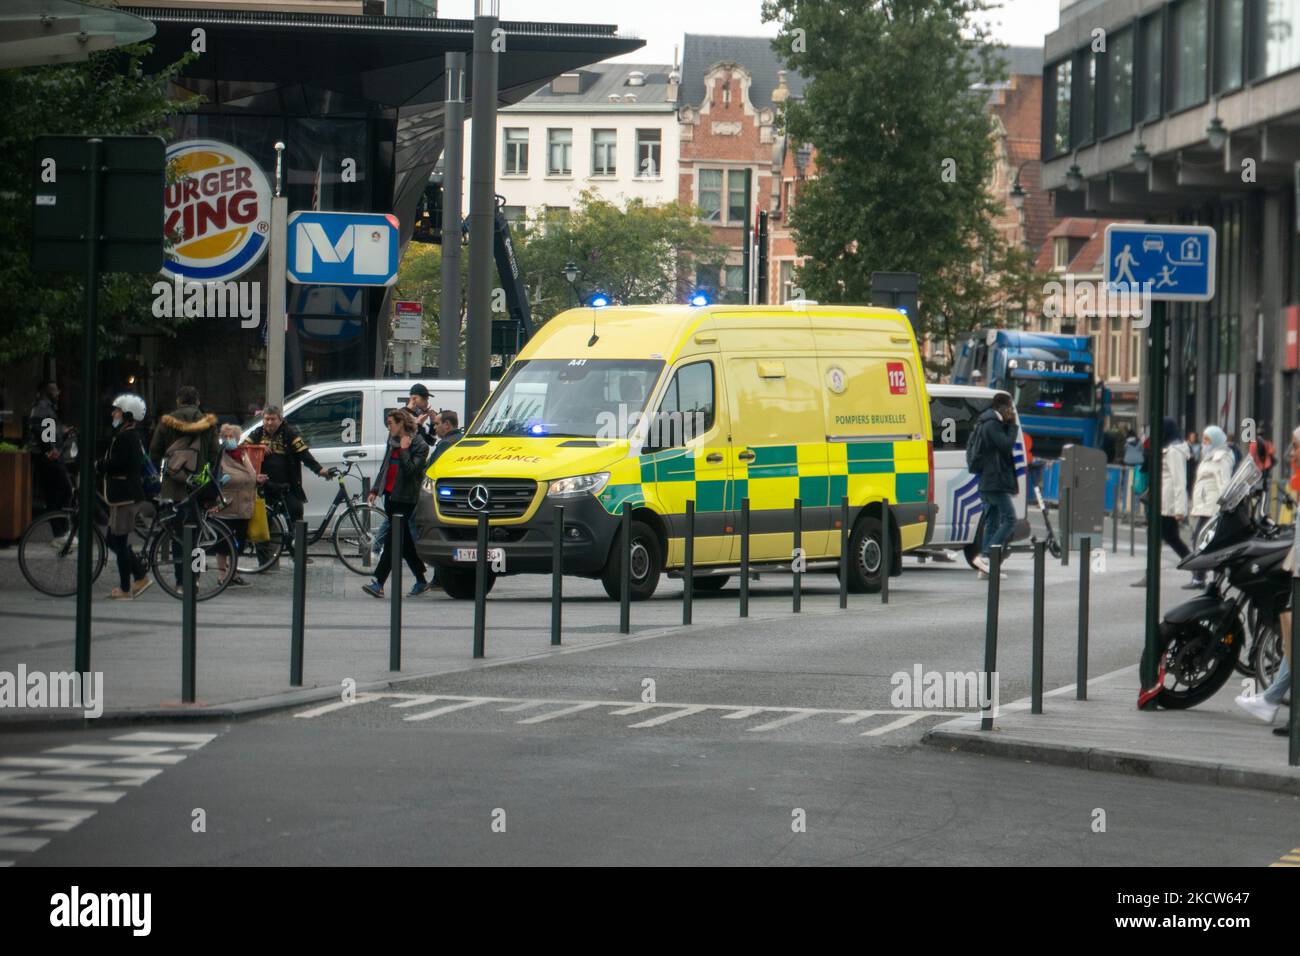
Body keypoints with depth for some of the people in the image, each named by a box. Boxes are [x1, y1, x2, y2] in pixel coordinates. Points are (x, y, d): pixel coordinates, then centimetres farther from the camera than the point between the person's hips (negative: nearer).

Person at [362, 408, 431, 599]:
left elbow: (411, 470, -19)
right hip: (390, 495, 8)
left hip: (405, 499, -8)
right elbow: (385, 466, 22)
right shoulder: (392, 441, 14)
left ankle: (379, 583, -15)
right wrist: (375, 489, 19)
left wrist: (404, 450, -16)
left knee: (392, 541, -11)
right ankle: (421, 581, 21)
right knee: (404, 541, 12)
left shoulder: (419, 445, -9)